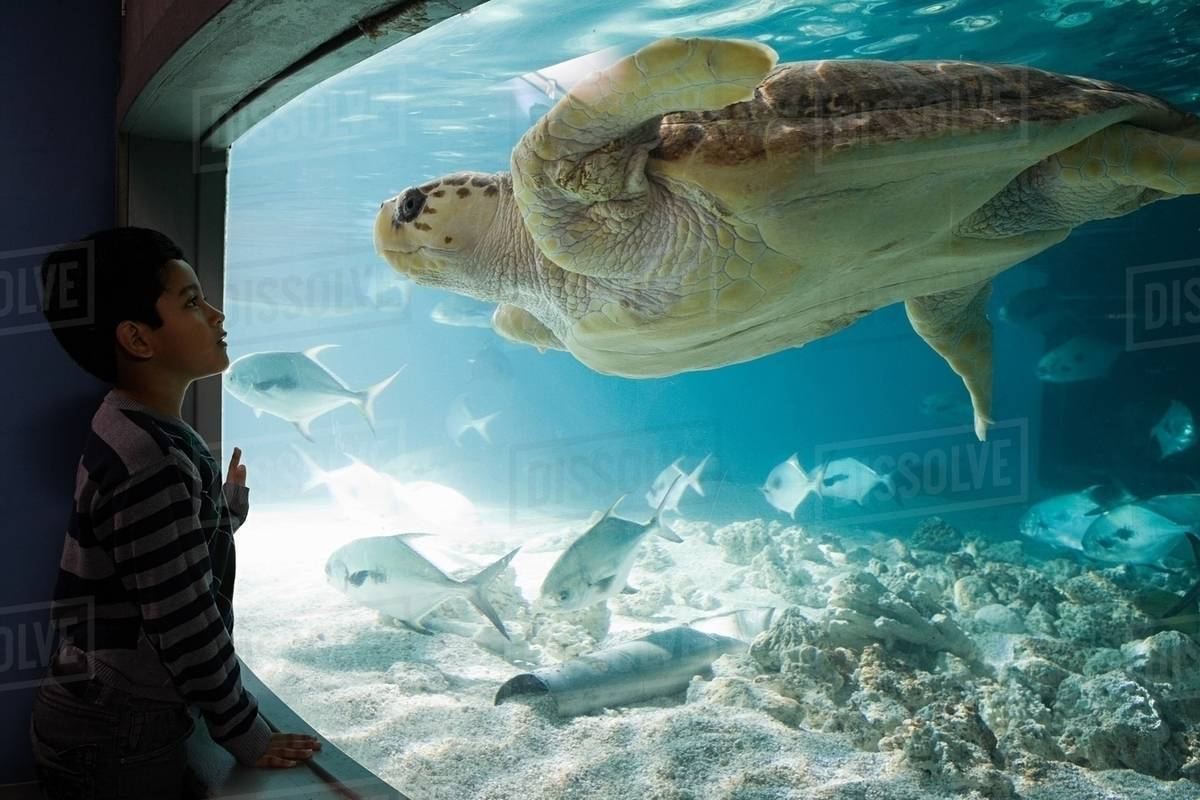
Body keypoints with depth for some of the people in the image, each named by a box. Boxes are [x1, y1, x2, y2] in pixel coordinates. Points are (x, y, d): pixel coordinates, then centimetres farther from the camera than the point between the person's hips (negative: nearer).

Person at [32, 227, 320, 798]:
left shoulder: (133, 430, 5)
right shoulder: (150, 463, -26)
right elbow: (186, 627, -23)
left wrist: (228, 507, 26)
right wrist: (247, 738, -13)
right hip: (117, 748, -9)